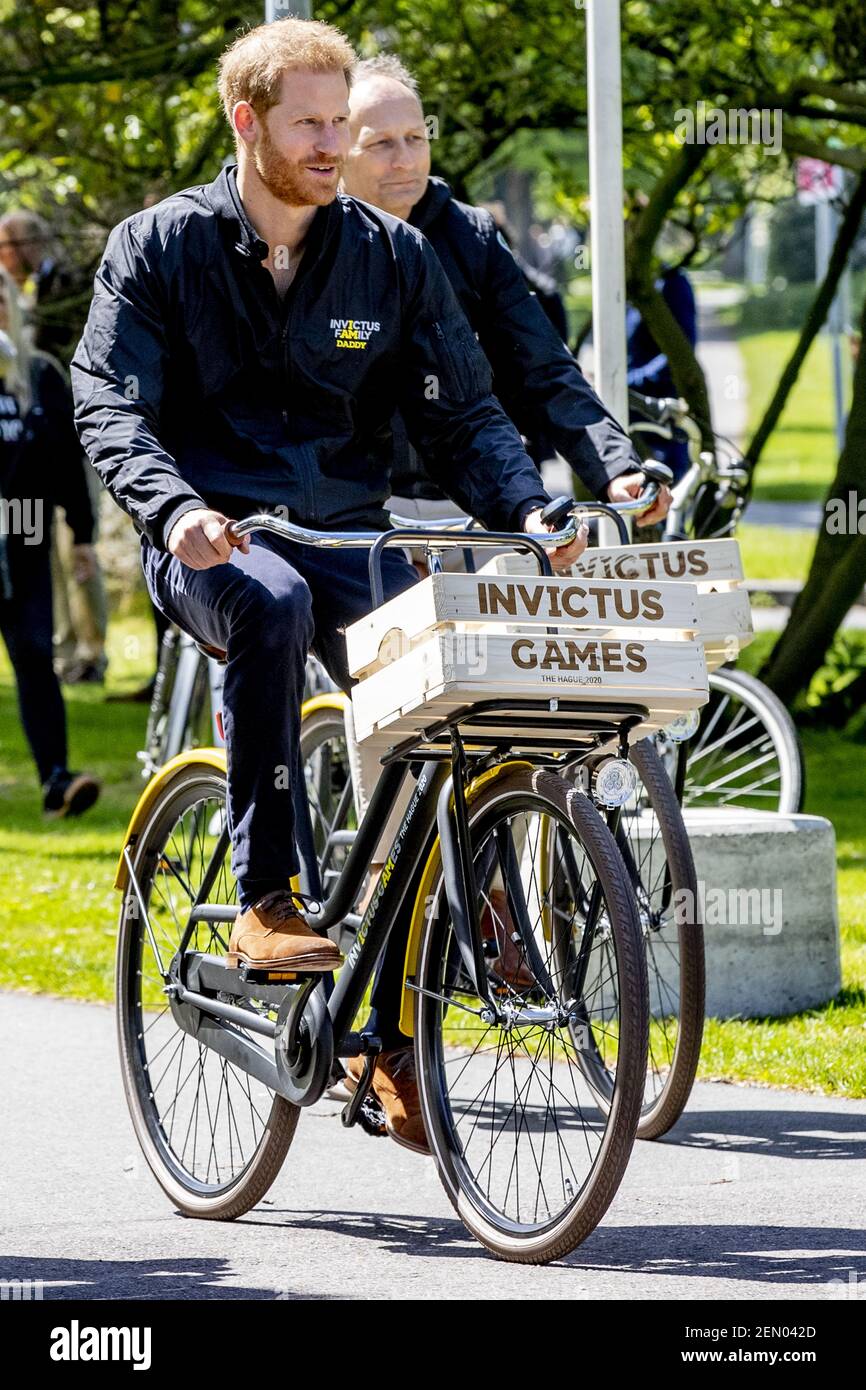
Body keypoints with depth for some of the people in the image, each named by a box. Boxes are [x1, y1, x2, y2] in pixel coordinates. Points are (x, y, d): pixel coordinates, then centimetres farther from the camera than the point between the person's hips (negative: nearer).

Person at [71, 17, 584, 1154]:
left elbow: (462, 411, 7)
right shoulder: (161, 248, 1)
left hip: (351, 542, 3)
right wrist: (174, 508, -28)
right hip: (211, 543, -3)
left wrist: (527, 511, -13)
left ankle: (397, 1038, -8)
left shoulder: (394, 259, 9)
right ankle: (265, 903, -32)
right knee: (273, 603, -39)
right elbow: (110, 404, -7)